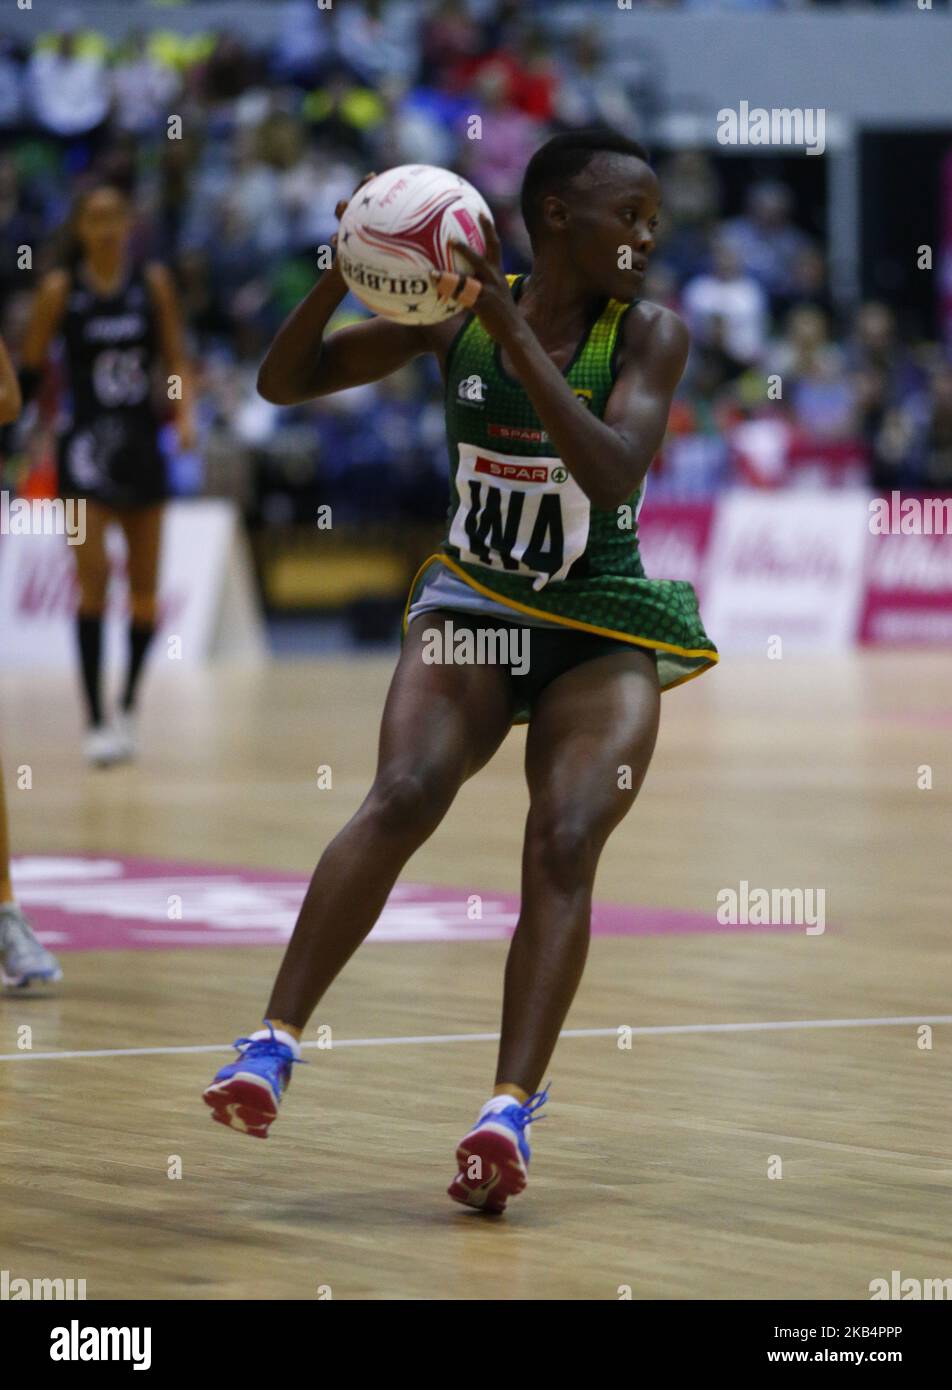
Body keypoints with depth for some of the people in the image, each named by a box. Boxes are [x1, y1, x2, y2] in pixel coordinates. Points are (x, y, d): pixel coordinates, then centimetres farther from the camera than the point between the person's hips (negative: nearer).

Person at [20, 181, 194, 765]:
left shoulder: (153, 282, 3)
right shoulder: (60, 290, -3)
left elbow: (176, 359, 8)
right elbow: (31, 371, 3)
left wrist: (186, 414, -5)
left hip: (143, 442, 3)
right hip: (88, 442, -3)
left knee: (146, 587, 6)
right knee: (94, 577, -14)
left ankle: (129, 704, 26)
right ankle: (97, 722, -12)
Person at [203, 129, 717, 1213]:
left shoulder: (648, 334, -8)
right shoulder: (457, 313, -3)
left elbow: (614, 476, -25)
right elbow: (284, 382, 2)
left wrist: (516, 334, -29)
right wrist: (341, 271, -17)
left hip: (603, 632, -1)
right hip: (472, 606, 1)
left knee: (565, 841, -22)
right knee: (403, 797, -24)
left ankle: (509, 1113, -31)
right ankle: (274, 1043, -25)